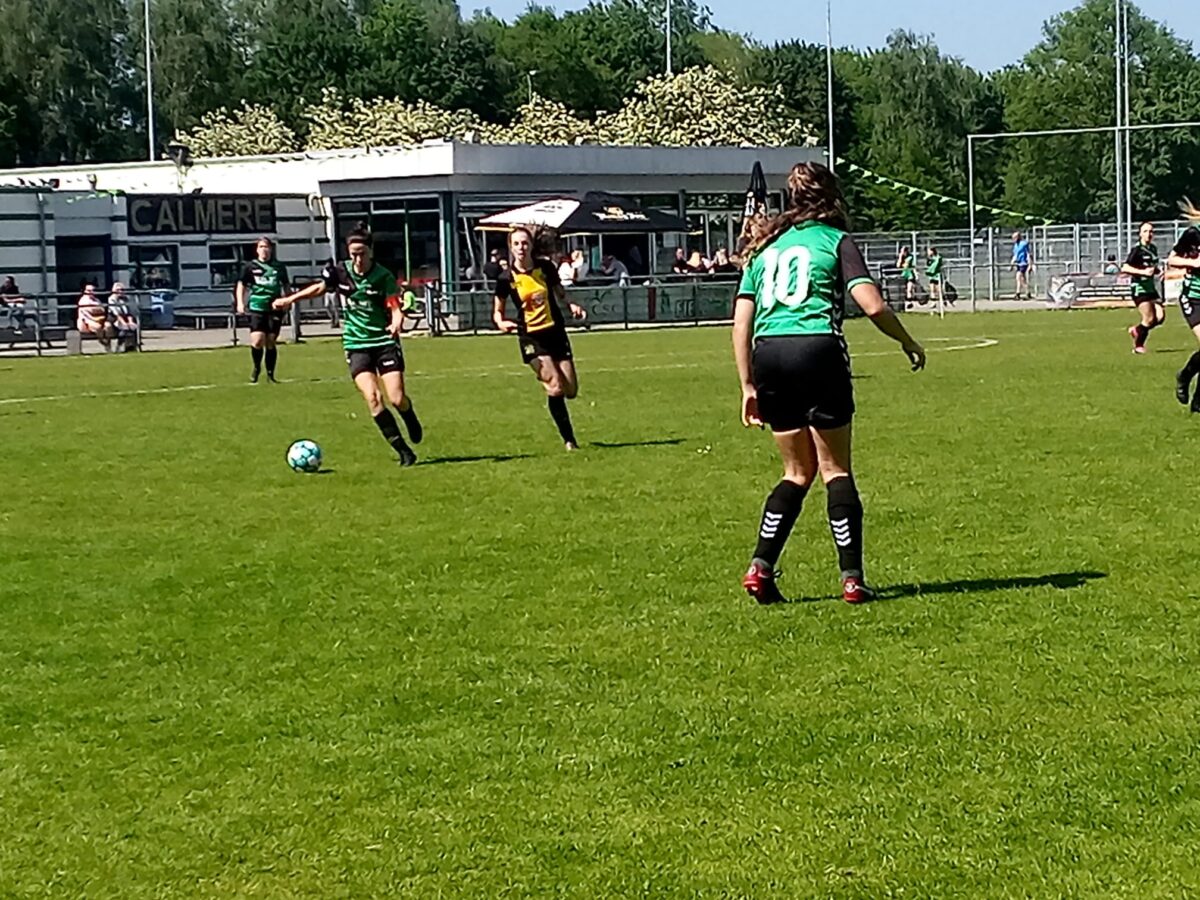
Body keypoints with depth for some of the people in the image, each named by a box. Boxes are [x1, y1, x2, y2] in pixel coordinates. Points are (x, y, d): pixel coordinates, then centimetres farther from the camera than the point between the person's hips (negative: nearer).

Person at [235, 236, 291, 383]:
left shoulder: (279, 267, 8)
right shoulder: (251, 267, 4)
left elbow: (286, 286, 18)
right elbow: (241, 285, 8)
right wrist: (240, 303, -3)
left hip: (275, 309, 1)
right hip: (257, 309, -1)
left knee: (270, 342, -1)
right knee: (257, 340, -13)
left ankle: (270, 374, 11)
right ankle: (256, 367, 13)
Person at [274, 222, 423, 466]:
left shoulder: (384, 277, -11)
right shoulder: (340, 272, -2)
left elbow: (396, 309, -17)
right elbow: (319, 288, 18)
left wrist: (396, 323, -40)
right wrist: (289, 300, 24)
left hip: (385, 342, -2)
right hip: (356, 345, 2)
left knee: (397, 398, -11)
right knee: (373, 398, -16)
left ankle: (412, 423, 28)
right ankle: (403, 451, -7)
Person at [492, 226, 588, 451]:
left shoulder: (546, 267, -2)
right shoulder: (507, 278, -7)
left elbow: (560, 294, 14)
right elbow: (497, 311, 3)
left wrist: (572, 306, -6)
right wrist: (501, 323, -19)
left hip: (556, 332, 3)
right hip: (531, 337, -3)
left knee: (571, 391, 1)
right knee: (555, 386, -18)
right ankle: (568, 439, -7)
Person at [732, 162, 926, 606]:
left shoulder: (765, 247, 20)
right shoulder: (836, 241, 6)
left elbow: (741, 322, 15)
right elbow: (872, 305, -6)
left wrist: (748, 386, 18)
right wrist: (908, 343, 10)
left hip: (768, 355, 4)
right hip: (818, 351, -4)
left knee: (798, 472, 16)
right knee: (836, 470, 5)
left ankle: (760, 566, 4)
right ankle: (852, 578, 2)